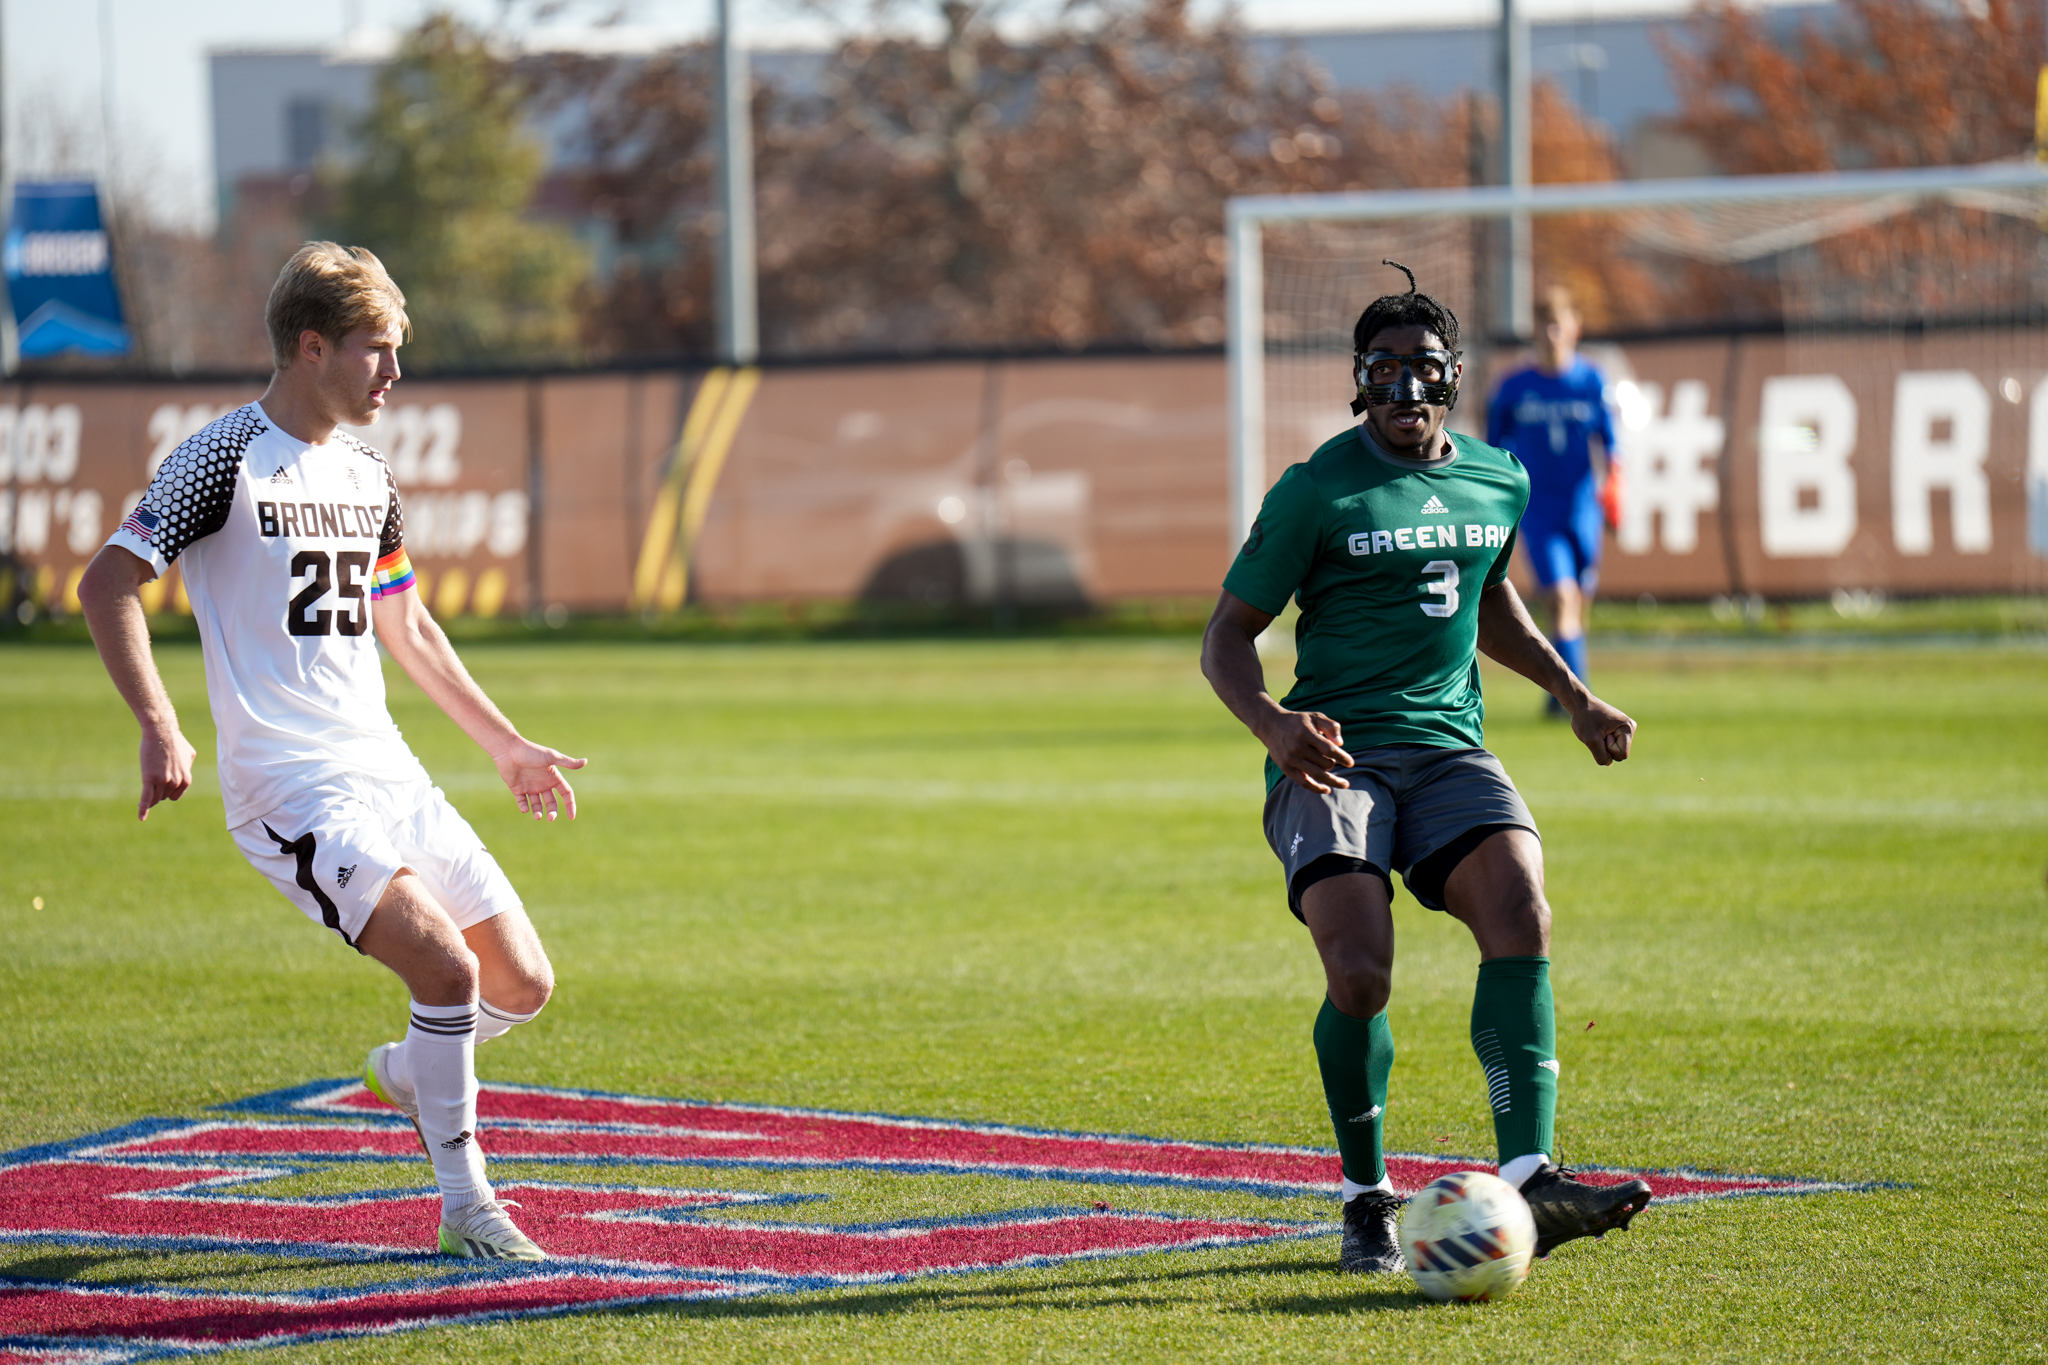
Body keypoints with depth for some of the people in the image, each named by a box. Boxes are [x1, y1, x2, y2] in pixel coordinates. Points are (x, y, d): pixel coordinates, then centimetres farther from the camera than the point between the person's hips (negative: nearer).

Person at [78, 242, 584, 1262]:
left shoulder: (367, 477, 14)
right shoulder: (225, 460, -9)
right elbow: (106, 584, -13)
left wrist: (505, 744, 29)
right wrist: (159, 728, -25)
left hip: (388, 773, 8)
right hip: (288, 787, -8)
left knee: (523, 986, 4)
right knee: (448, 962, -23)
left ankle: (408, 1074, 35)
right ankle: (465, 1209, -10)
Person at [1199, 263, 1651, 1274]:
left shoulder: (1498, 481, 12)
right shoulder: (1317, 490, -4)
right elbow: (1228, 636, -3)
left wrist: (1575, 699, 27)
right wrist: (1272, 726, -22)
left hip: (1448, 751, 4)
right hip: (1335, 758, -4)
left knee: (1521, 915, -24)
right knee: (1359, 977, -22)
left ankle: (1528, 1175, -29)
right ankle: (1366, 1198, 1)